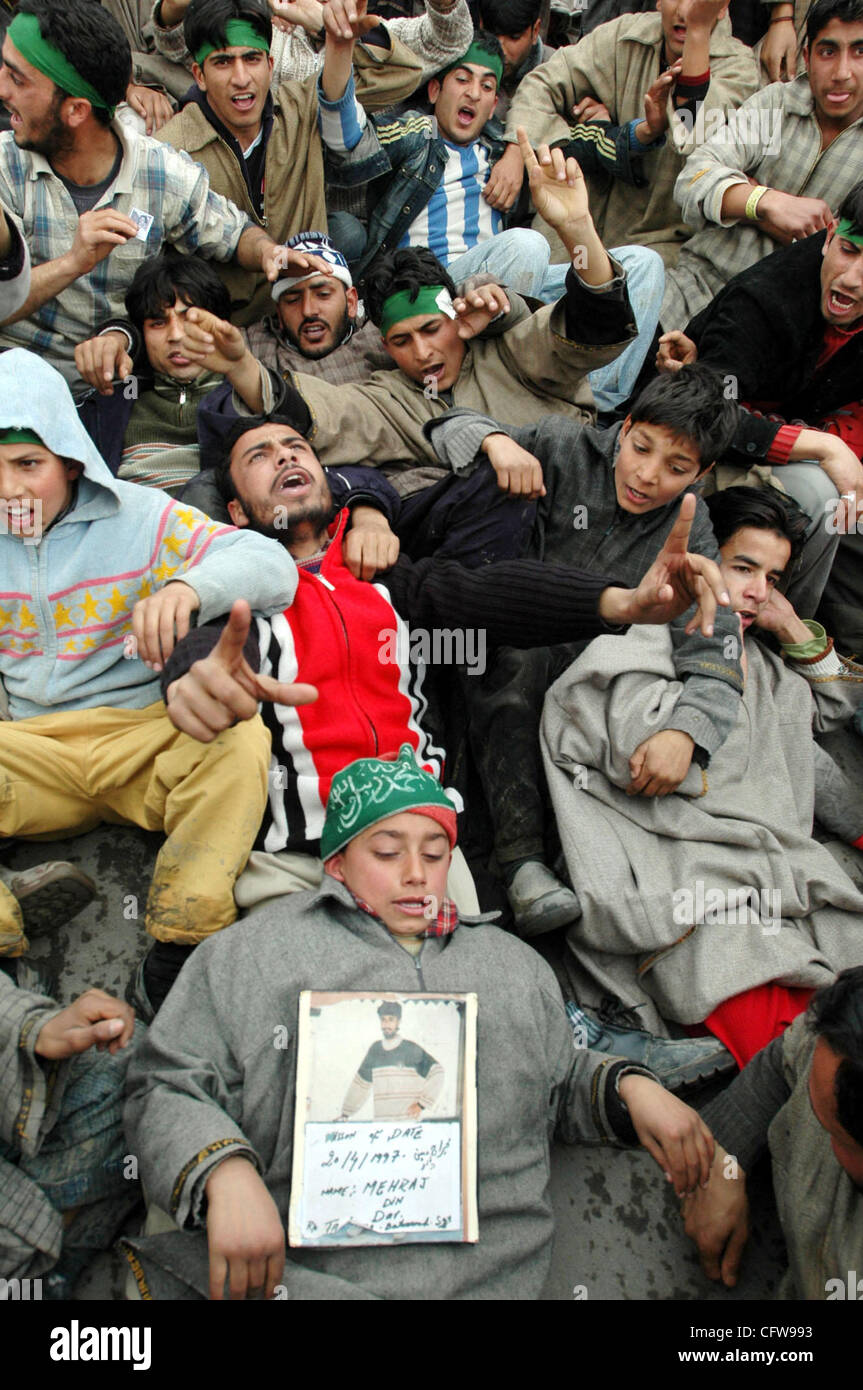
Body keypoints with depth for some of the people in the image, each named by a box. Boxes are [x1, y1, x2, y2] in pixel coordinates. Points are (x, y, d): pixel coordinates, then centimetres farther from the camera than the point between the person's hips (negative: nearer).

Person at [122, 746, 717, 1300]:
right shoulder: (257, 951, 10)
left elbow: (562, 1084, 29)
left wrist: (631, 1087, 9)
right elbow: (169, 1089, 4)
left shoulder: (514, 963, 24)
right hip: (294, 1274, -5)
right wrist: (226, 1175, -14)